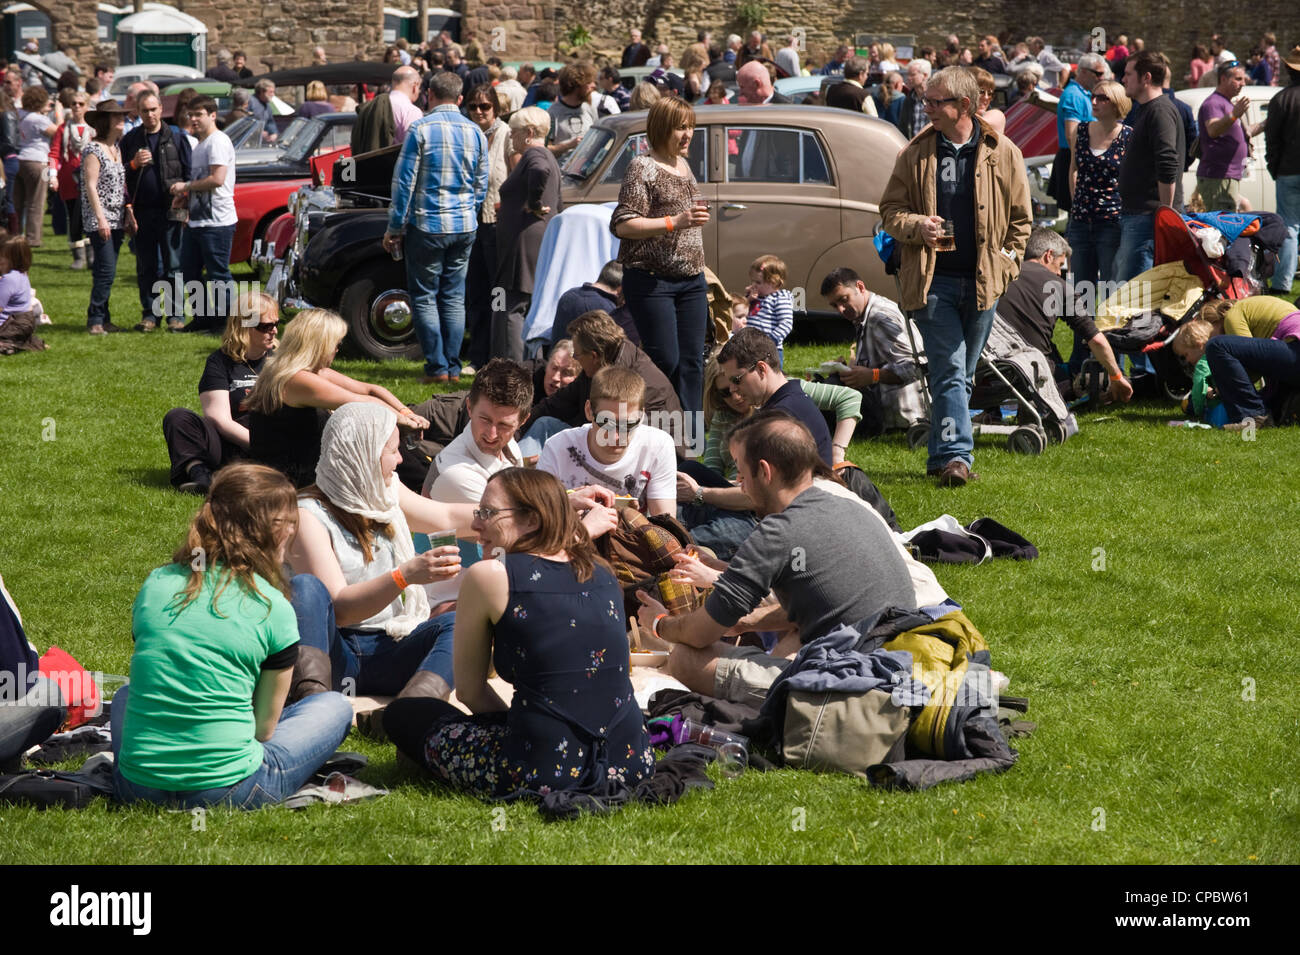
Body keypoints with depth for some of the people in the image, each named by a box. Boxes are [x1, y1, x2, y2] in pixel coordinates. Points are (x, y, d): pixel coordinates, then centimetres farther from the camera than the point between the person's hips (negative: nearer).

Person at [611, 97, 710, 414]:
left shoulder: (684, 166, 15)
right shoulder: (642, 168, -9)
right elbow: (622, 225, -16)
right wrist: (674, 222, -22)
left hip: (691, 280, 8)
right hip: (651, 280, -7)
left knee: (692, 361, 4)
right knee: (666, 360, -10)